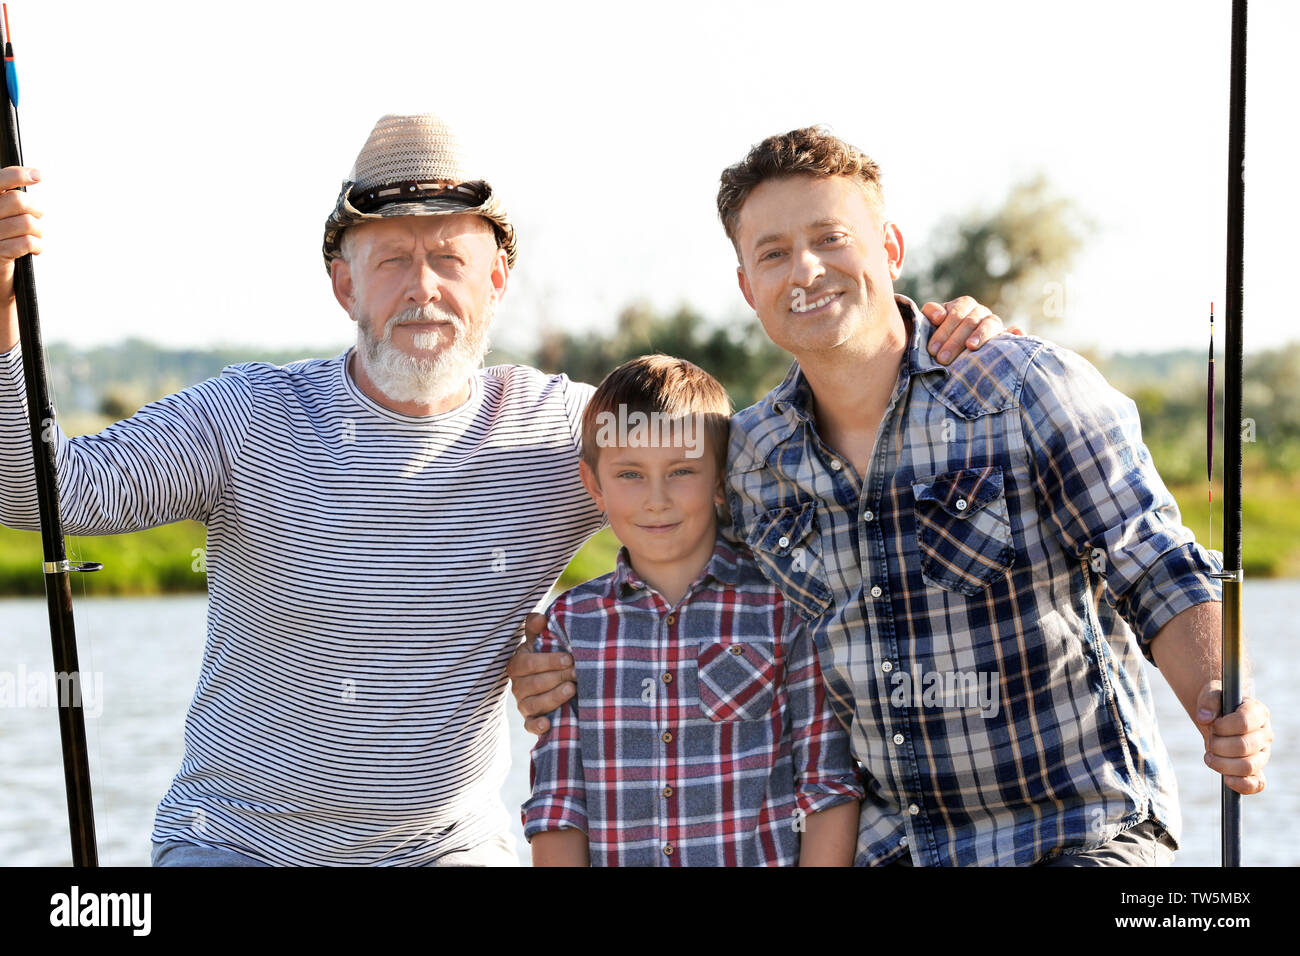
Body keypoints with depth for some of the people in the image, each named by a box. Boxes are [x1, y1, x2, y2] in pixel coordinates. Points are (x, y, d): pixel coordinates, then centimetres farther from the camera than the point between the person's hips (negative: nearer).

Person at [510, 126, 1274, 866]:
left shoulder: (1032, 389, -9)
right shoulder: (752, 456, 3)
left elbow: (1162, 578, -7)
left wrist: (1218, 705, -25)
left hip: (1083, 834, -3)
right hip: (887, 841, 4)